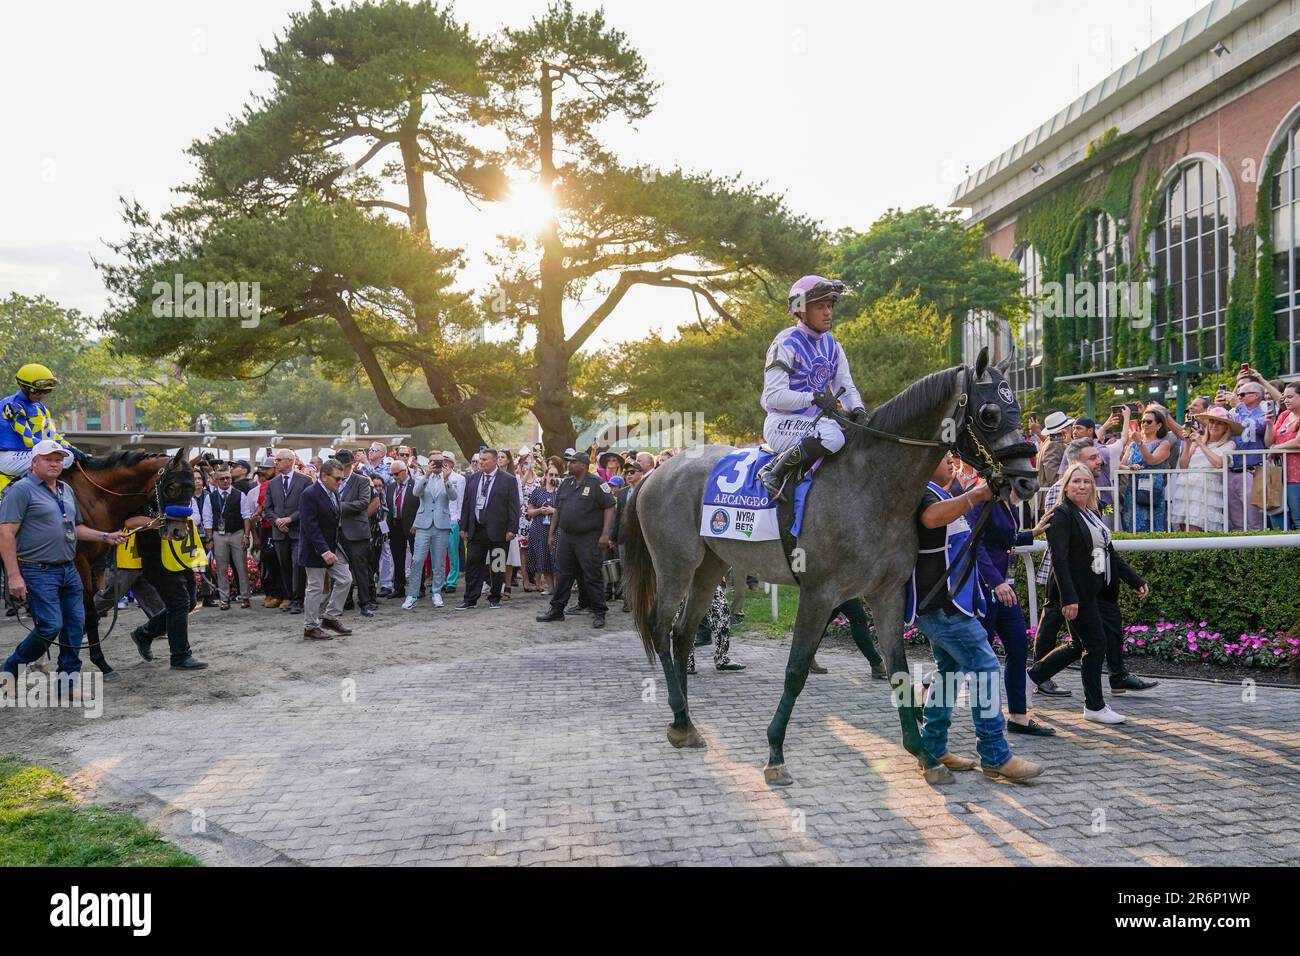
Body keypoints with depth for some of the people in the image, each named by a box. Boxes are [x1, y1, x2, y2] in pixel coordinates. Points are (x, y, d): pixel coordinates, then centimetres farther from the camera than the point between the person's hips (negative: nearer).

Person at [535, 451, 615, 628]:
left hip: (588, 538, -6)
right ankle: (557, 610, 20)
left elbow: (609, 508, -10)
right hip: (565, 537, 6)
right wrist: (551, 533, 15)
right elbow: (558, 510, 18)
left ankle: (598, 614, 7)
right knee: (562, 574, 11)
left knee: (592, 577, -1)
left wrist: (605, 534, -17)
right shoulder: (566, 484, 12)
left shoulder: (596, 483, -7)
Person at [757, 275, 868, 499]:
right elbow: (773, 396, -17)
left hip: (816, 421, 8)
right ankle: (774, 472, -20)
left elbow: (846, 387, 14)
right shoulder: (786, 343, -11)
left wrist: (857, 409, -8)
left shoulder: (832, 346, 13)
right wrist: (813, 398, -26)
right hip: (783, 422, -8)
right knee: (832, 436, -33)